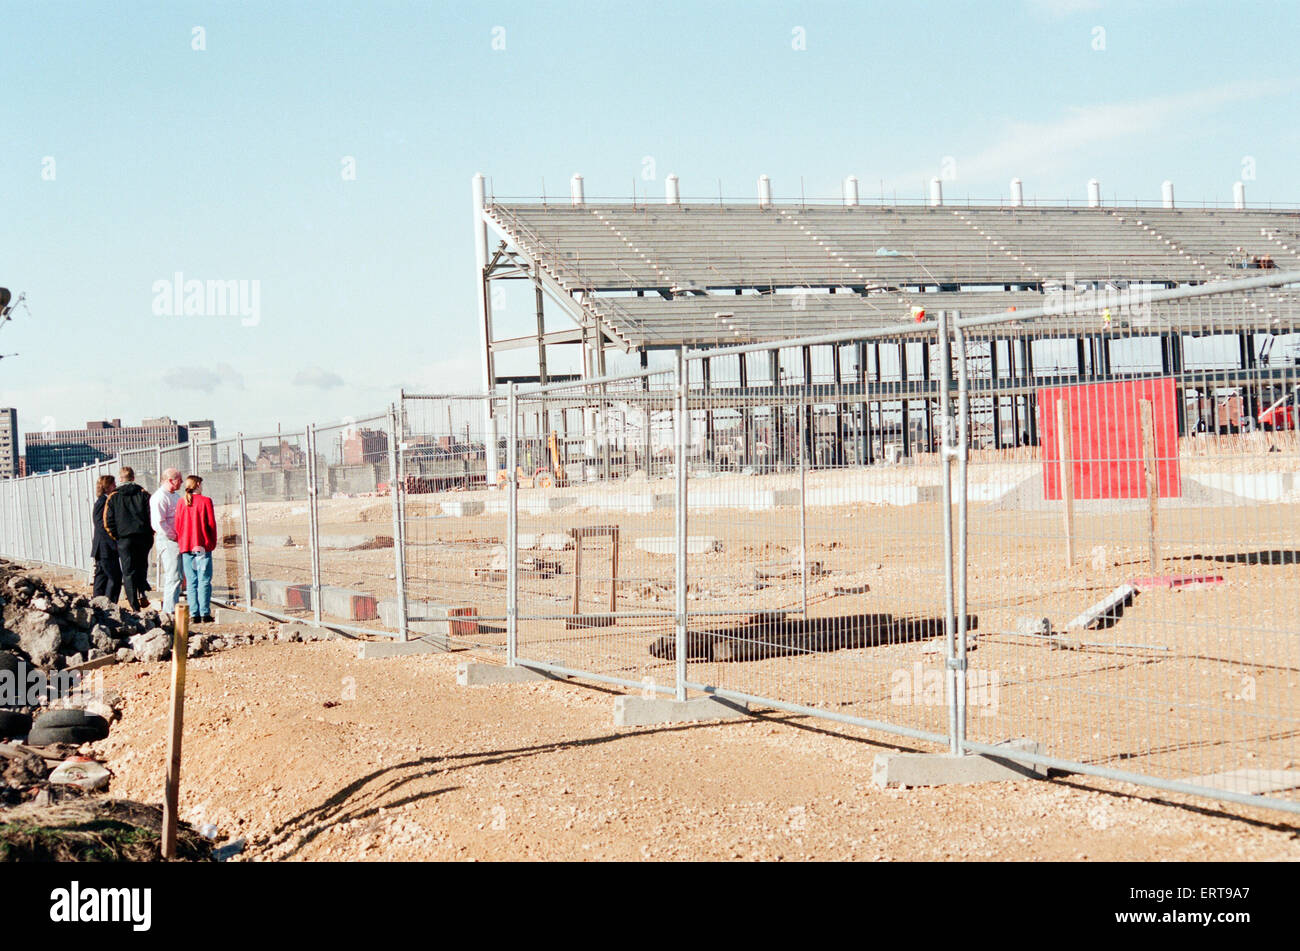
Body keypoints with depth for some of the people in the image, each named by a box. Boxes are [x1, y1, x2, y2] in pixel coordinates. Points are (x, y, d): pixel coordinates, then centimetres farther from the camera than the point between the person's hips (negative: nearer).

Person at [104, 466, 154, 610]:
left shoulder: (113, 497, 2)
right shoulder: (143, 494, 2)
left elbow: (108, 522, -2)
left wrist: (116, 537, 7)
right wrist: (150, 533, 7)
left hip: (124, 539, -1)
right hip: (143, 538, 1)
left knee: (128, 572, 3)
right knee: (142, 566, 21)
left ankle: (134, 605, -1)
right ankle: (141, 592, 2)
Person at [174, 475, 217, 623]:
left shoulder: (181, 502, 4)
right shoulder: (205, 501, -6)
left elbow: (177, 525, 7)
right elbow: (211, 524, -5)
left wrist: (181, 543, 15)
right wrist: (212, 543, 5)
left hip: (185, 547, 4)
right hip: (203, 546, -4)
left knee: (191, 582, 7)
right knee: (204, 580, -1)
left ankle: (194, 614, 4)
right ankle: (205, 614, -4)